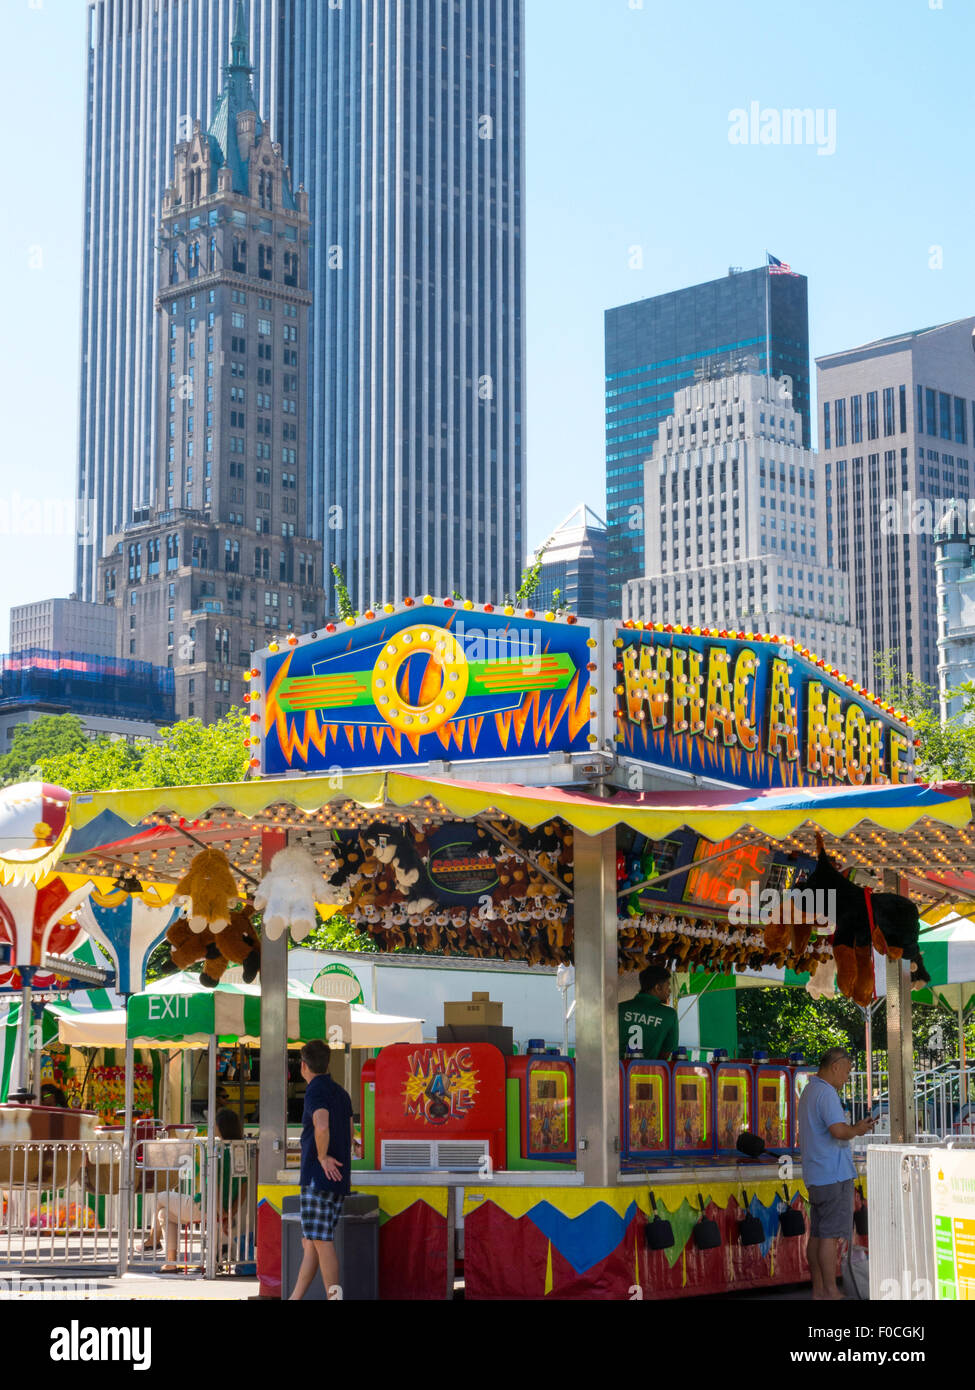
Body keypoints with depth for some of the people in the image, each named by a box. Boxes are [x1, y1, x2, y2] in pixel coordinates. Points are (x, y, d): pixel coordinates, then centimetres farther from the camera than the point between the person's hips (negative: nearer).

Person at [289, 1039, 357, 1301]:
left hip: (318, 1177, -9)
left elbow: (322, 1126, -29)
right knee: (309, 1243, 13)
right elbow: (350, 1133, 27)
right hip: (339, 1180, 9)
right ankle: (295, 1298, 16)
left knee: (322, 1242, -6)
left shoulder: (315, 1092, -11)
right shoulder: (340, 1093, 16)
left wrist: (322, 1156, -15)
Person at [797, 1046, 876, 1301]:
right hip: (833, 1175, -10)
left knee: (817, 1234, 10)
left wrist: (855, 1127, 18)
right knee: (831, 1235, -7)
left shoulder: (808, 1092, 18)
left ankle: (818, 1290, 13)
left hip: (815, 1175, 10)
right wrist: (857, 1130, -7)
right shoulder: (826, 1093, -15)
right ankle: (830, 1292, -5)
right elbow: (839, 1131, -27)